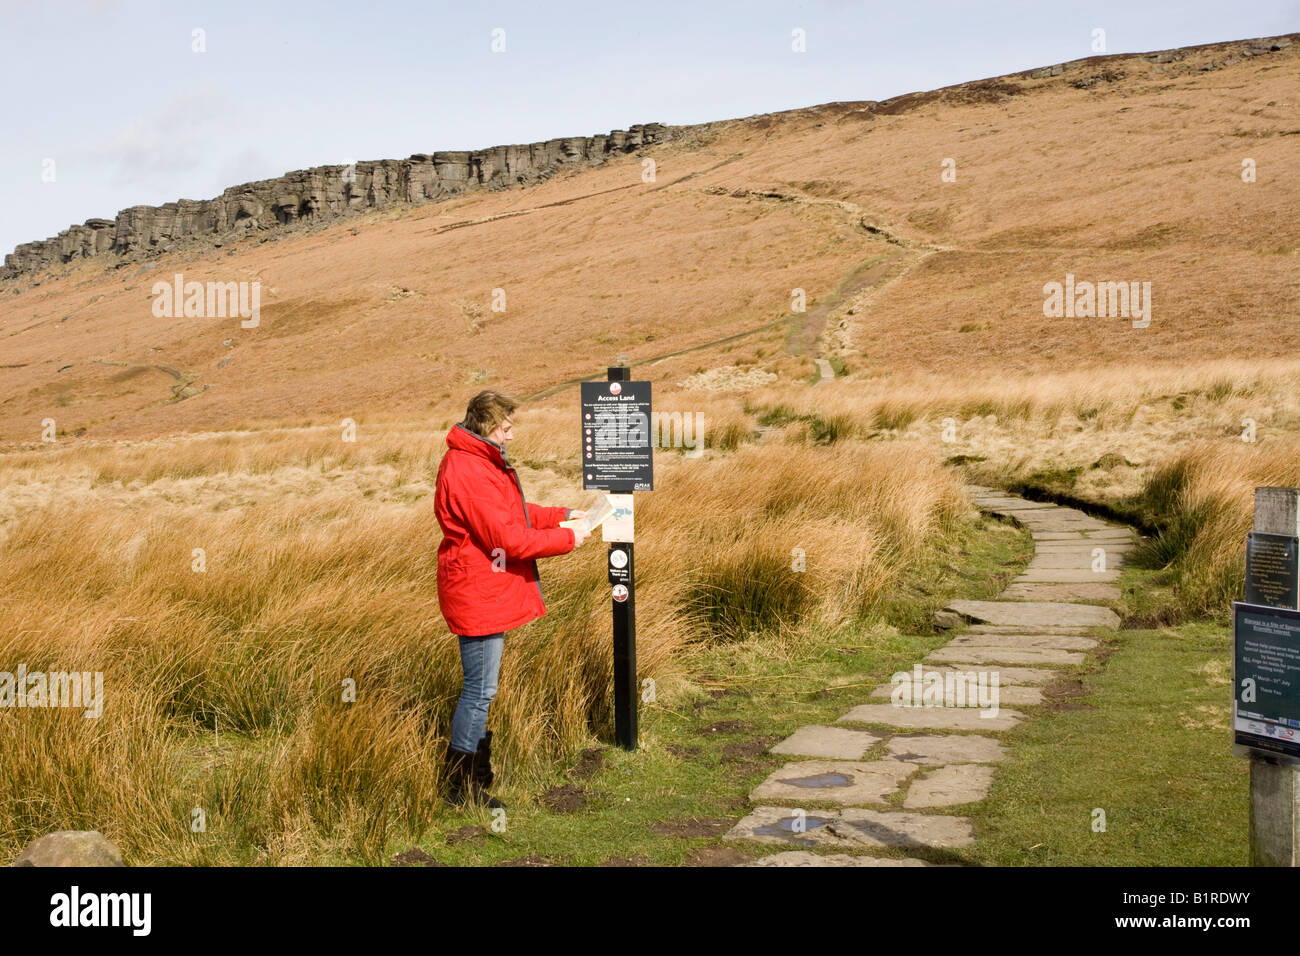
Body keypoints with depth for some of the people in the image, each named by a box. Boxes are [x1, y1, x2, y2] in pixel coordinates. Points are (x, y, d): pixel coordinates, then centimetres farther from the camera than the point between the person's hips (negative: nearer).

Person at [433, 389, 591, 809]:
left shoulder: (483, 460, 12)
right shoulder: (467, 472, -24)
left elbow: (513, 511, 22)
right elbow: (508, 538, -24)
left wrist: (561, 514, 11)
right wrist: (567, 539, -14)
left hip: (489, 591, 11)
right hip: (478, 594, -11)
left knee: (480, 687, 18)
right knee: (480, 689, -3)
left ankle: (474, 773, 30)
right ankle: (460, 786, 9)